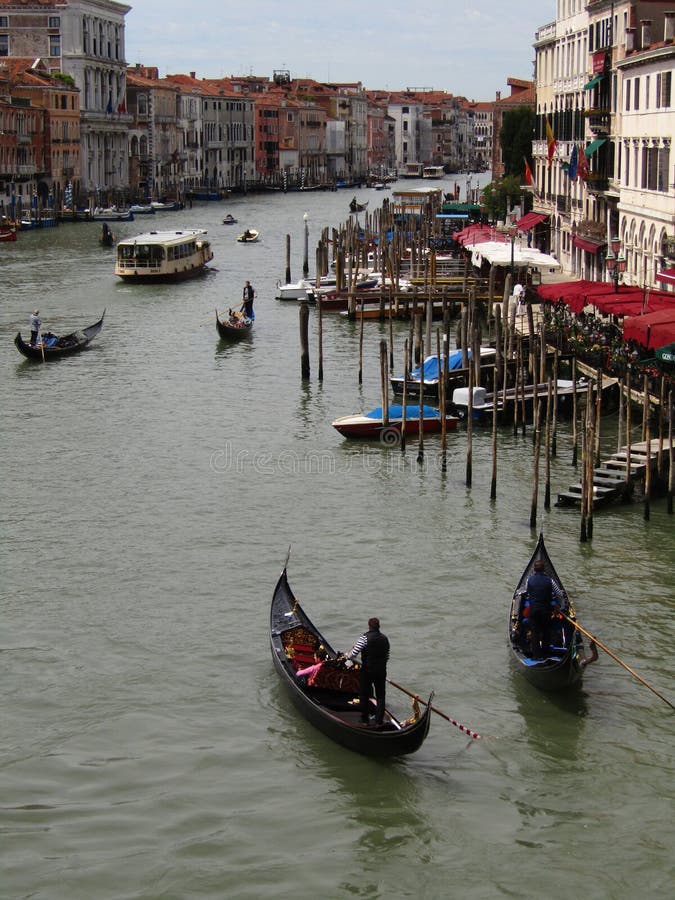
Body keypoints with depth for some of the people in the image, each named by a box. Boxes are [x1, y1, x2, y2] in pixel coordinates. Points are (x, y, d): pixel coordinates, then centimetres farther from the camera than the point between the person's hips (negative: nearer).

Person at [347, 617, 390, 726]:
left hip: (367, 671, -4)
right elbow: (387, 657, 13)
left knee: (364, 696, 10)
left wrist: (348, 656, 4)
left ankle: (364, 720, 14)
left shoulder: (365, 637, -12)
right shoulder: (385, 639, 5)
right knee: (380, 696, 9)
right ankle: (379, 721, 6)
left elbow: (354, 652, -16)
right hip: (381, 671, 4)